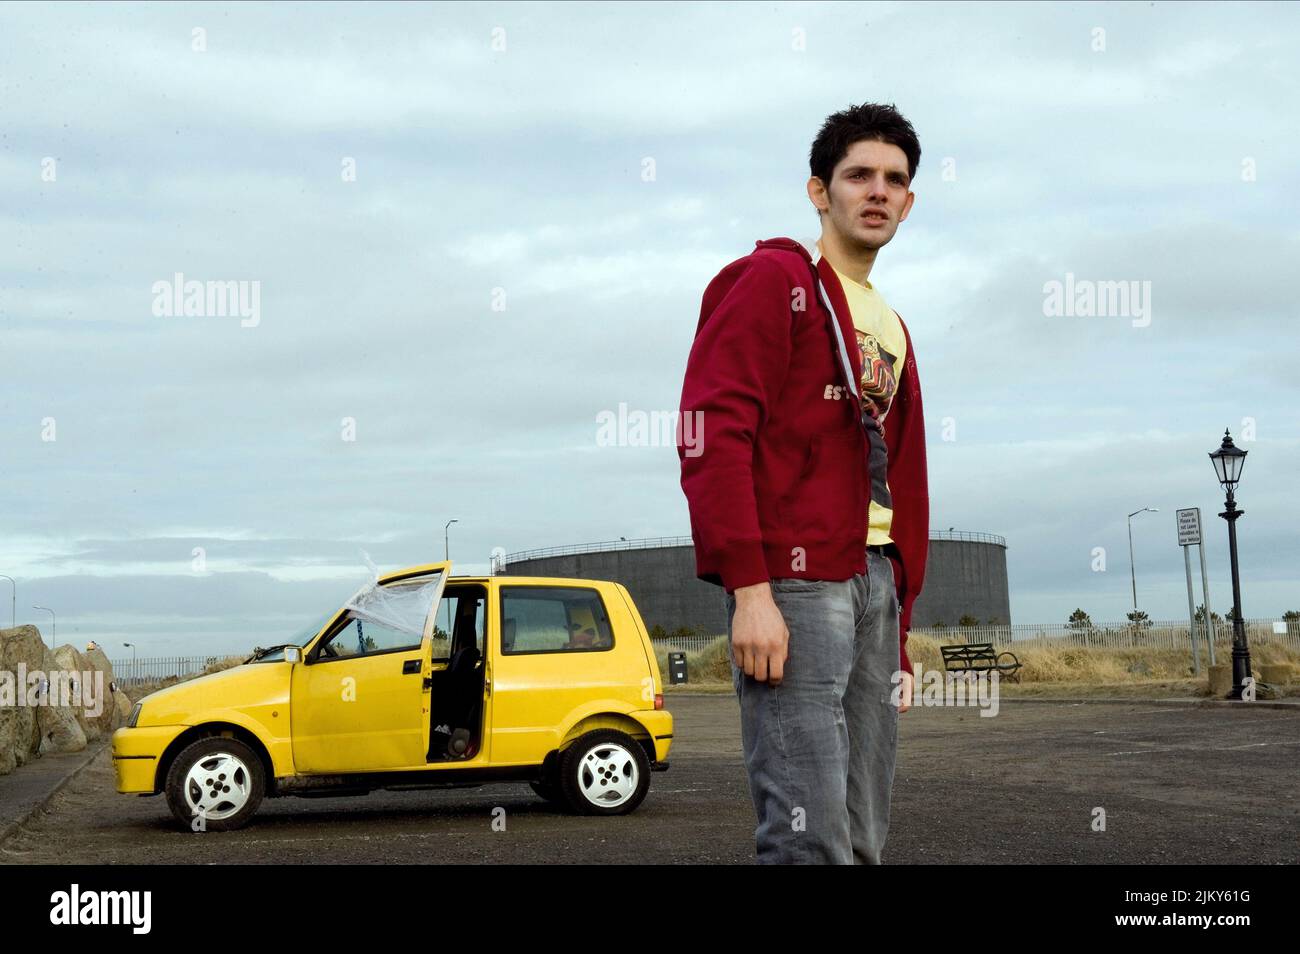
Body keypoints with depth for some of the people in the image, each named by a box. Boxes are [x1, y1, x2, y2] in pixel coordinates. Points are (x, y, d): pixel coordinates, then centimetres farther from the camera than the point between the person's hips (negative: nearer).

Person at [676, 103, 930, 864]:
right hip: (794, 581, -8)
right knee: (812, 836, -13)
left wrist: (899, 626, 18)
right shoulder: (772, 281, -1)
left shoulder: (892, 328, 23)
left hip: (876, 582, 8)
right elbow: (713, 437, -13)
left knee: (863, 836, 9)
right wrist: (750, 590, -20)